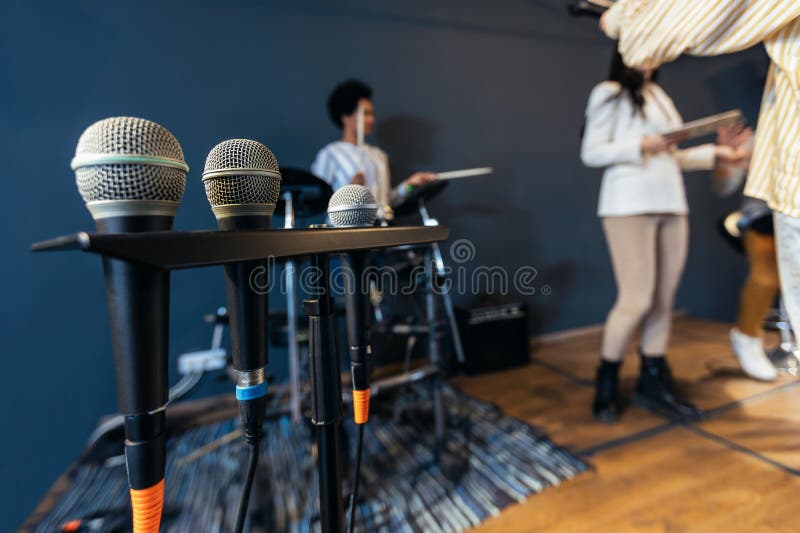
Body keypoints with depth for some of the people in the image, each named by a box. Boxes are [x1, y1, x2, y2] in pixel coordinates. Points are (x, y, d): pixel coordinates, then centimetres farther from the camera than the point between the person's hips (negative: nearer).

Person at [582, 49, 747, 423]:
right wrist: (640, 145, -16)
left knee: (664, 300, 4)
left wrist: (715, 153, 17)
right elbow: (591, 153, -5)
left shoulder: (659, 95, 25)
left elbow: (671, 157, 24)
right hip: (629, 206, -7)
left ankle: (654, 381, 16)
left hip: (671, 204, 7)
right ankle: (606, 382, 7)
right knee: (637, 300, -10)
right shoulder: (609, 93, 4)